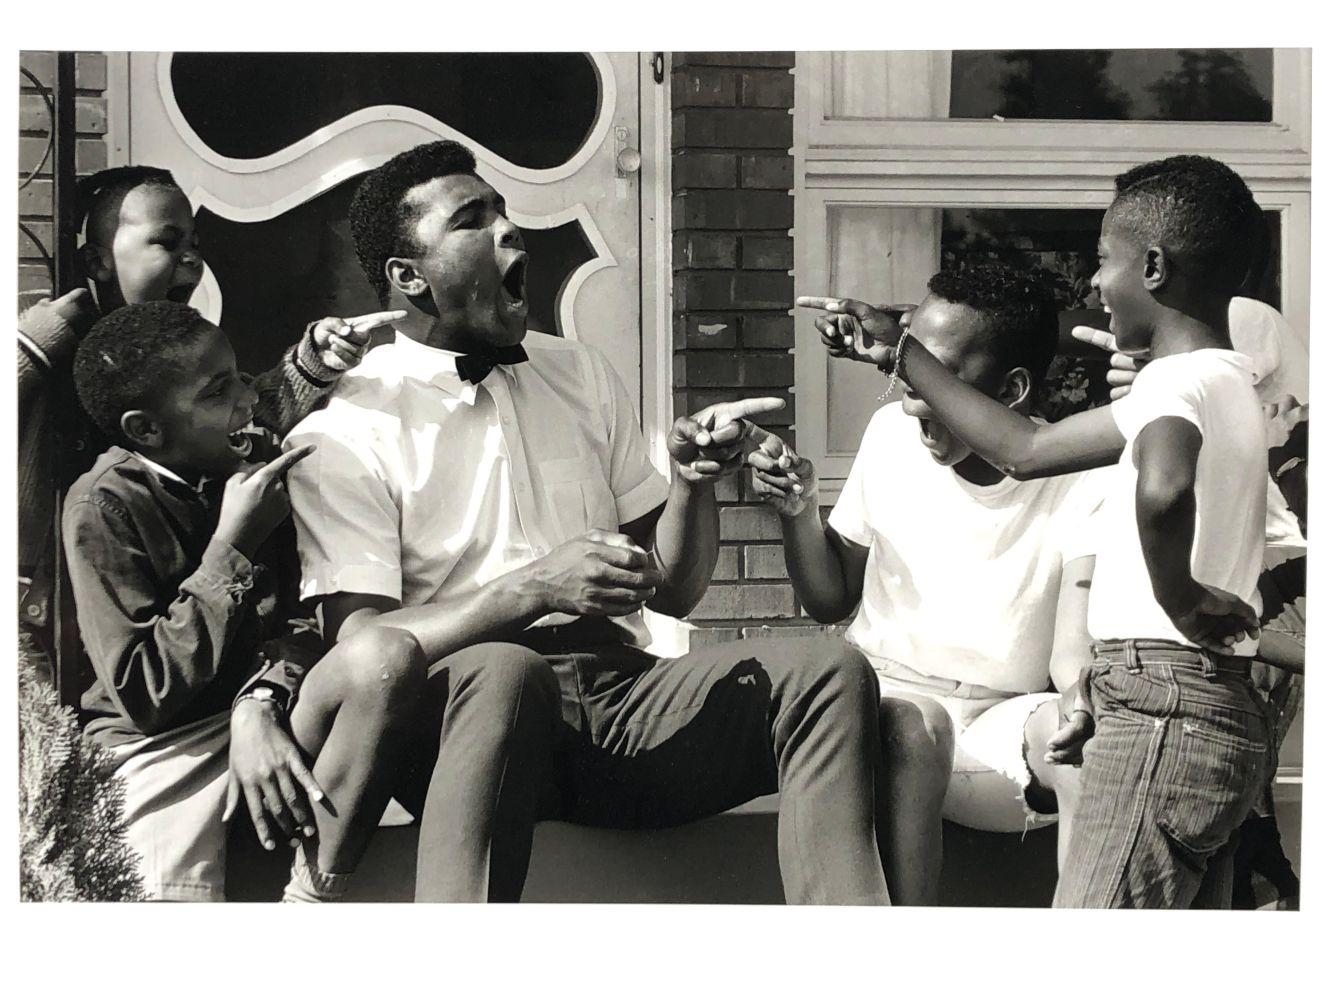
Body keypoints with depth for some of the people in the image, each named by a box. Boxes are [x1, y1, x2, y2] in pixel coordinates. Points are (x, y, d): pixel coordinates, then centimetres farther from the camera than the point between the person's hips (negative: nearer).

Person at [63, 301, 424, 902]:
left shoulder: (255, 463, 6)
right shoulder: (102, 507, -10)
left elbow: (301, 623, 3)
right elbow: (144, 696, -16)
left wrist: (260, 702, -20)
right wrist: (232, 547, -17)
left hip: (262, 716, 6)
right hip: (160, 744, -6)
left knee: (391, 654, -26)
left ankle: (312, 897, -21)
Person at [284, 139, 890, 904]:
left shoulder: (582, 375, 21)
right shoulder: (343, 437, 2)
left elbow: (672, 592, 21)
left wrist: (694, 483, -1)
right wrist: (534, 589, -21)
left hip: (621, 697, 5)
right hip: (468, 709, -5)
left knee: (832, 671, -19)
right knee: (505, 671, -40)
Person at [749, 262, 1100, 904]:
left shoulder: (1078, 490, -9)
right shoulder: (892, 435, 0)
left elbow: (1077, 657, -13)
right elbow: (829, 602, 11)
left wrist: (1082, 702, -38)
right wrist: (799, 512, -8)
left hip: (1004, 722, -1)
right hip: (884, 701, 1)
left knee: (1093, 745, -34)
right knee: (914, 722, -35)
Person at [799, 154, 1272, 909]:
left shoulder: (1180, 378, -12)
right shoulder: (1224, 381, 19)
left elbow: (1162, 488, -39)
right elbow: (1026, 450, 27)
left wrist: (1178, 597, -21)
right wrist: (897, 351, 30)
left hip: (1162, 711, -10)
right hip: (1224, 717, 10)